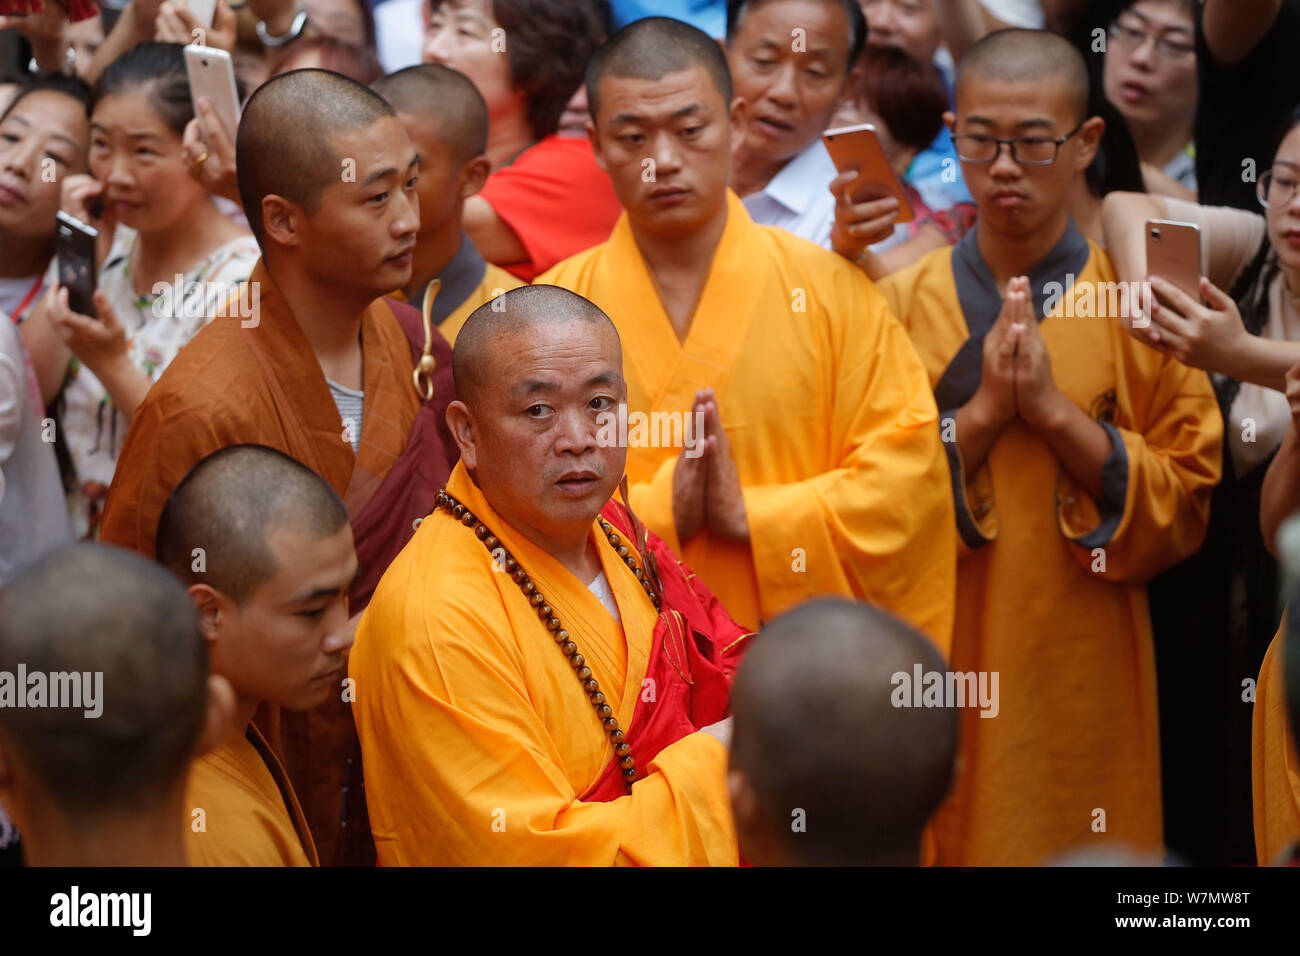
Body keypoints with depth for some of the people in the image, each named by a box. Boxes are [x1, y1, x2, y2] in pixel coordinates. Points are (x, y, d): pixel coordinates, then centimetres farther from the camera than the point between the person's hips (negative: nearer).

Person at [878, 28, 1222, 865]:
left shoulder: (1139, 305, -1)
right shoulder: (900, 304, 2)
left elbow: (1182, 514, -5)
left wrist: (1057, 412, -16)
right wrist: (982, 413, -16)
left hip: (1081, 682, -1)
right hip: (931, 677, 1)